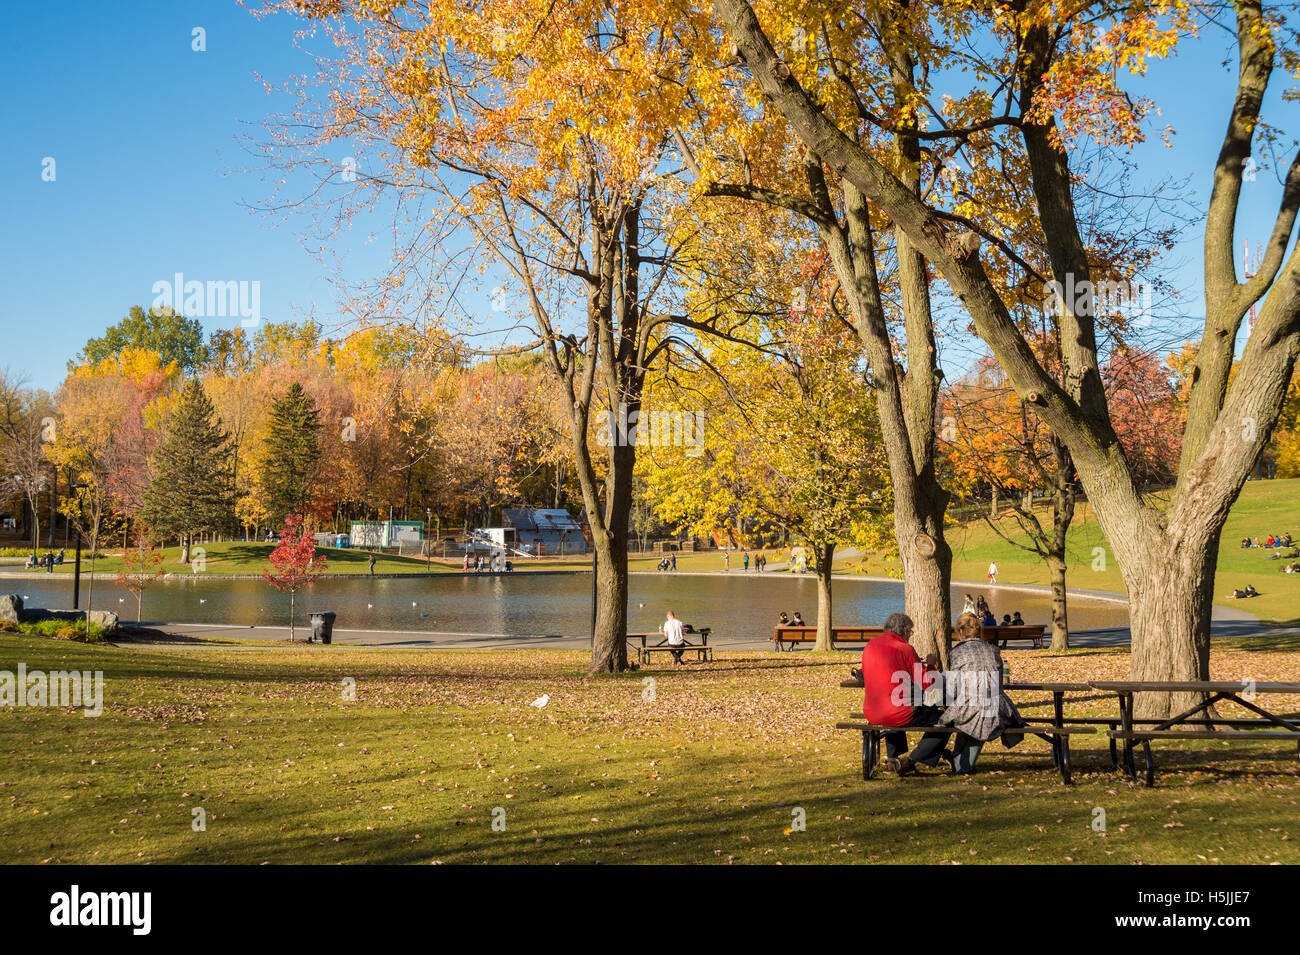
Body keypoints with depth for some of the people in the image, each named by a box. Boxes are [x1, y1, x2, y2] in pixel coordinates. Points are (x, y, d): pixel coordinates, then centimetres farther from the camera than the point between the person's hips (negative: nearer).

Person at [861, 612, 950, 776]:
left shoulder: (871, 645, 7)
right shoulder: (904, 648, -11)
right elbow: (925, 684, -10)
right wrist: (930, 664, 10)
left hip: (871, 714, 8)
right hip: (899, 715, -7)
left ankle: (893, 756, 36)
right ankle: (911, 761, 4)